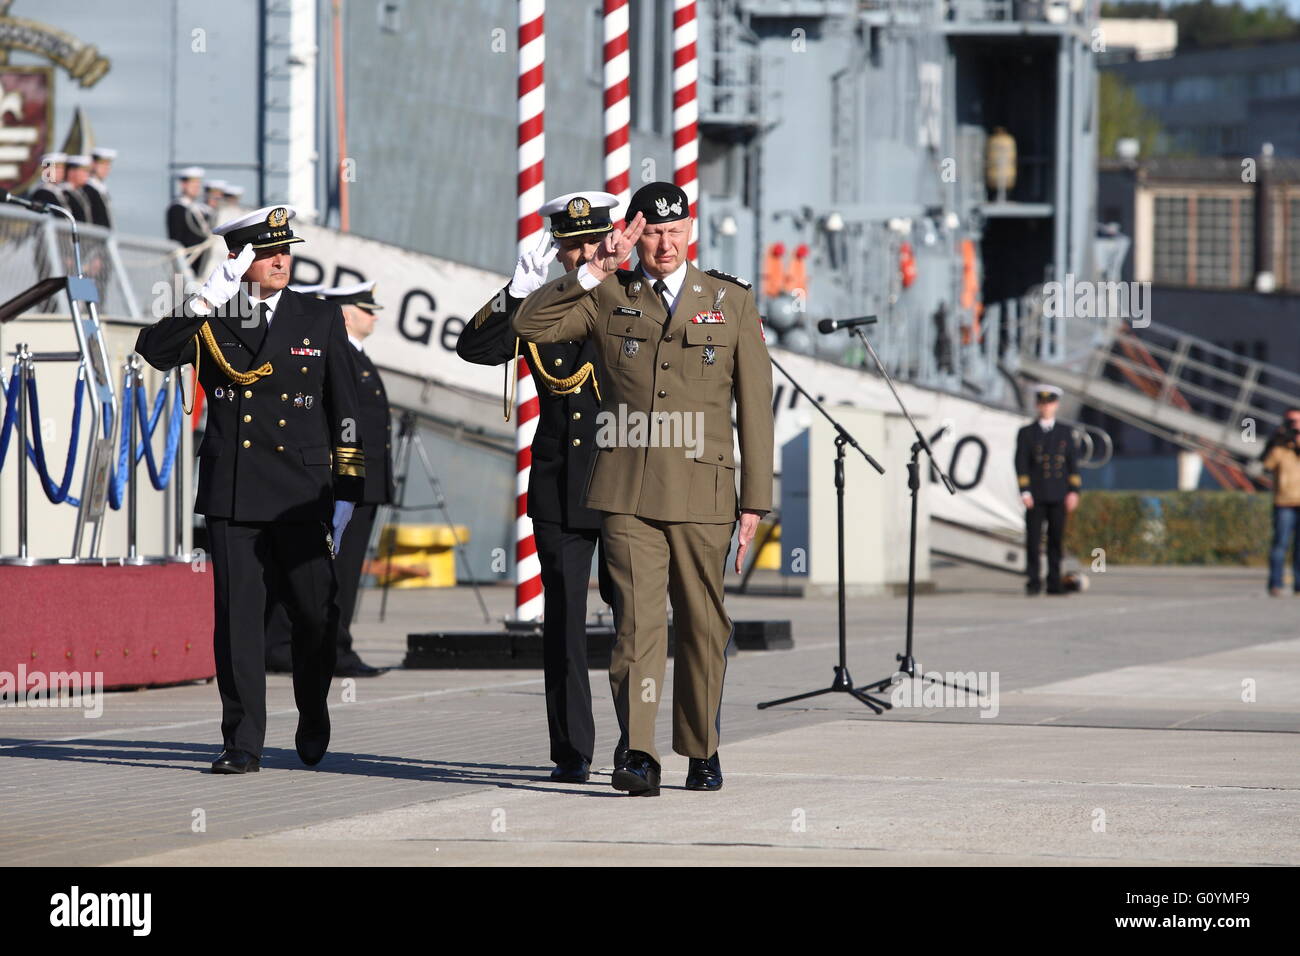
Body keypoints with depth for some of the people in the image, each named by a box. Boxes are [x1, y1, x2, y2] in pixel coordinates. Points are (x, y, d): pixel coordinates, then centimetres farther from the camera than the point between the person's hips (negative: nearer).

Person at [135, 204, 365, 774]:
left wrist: (346, 490, 3)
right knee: (237, 615, -4)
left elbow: (345, 410, 8)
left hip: (301, 496, 0)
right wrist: (208, 301, -19)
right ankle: (242, 744, 0)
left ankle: (313, 721, 27)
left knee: (316, 614, 1)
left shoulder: (321, 321, 7)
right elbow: (153, 351, -11)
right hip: (231, 496, 0)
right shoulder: (209, 321, 7)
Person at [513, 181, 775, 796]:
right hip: (627, 492, -1)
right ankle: (640, 756, -19)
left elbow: (755, 407, 9)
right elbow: (530, 324, -2)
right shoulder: (608, 299, 10)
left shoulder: (732, 302, 10)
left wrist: (755, 501, 4)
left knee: (702, 625, 8)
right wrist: (594, 271, -7)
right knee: (637, 619, -12)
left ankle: (702, 751, 23)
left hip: (702, 493, 1)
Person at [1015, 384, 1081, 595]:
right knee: (1033, 540, -7)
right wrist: (1025, 492, -10)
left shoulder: (1066, 432, 11)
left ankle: (1054, 583, 7)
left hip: (1058, 497, 2)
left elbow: (1073, 463, 8)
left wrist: (1074, 491, -1)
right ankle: (1033, 582, -4)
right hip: (1036, 496, -2)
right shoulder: (1027, 433, 6)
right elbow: (1021, 464, 0)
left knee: (1056, 540, 3)